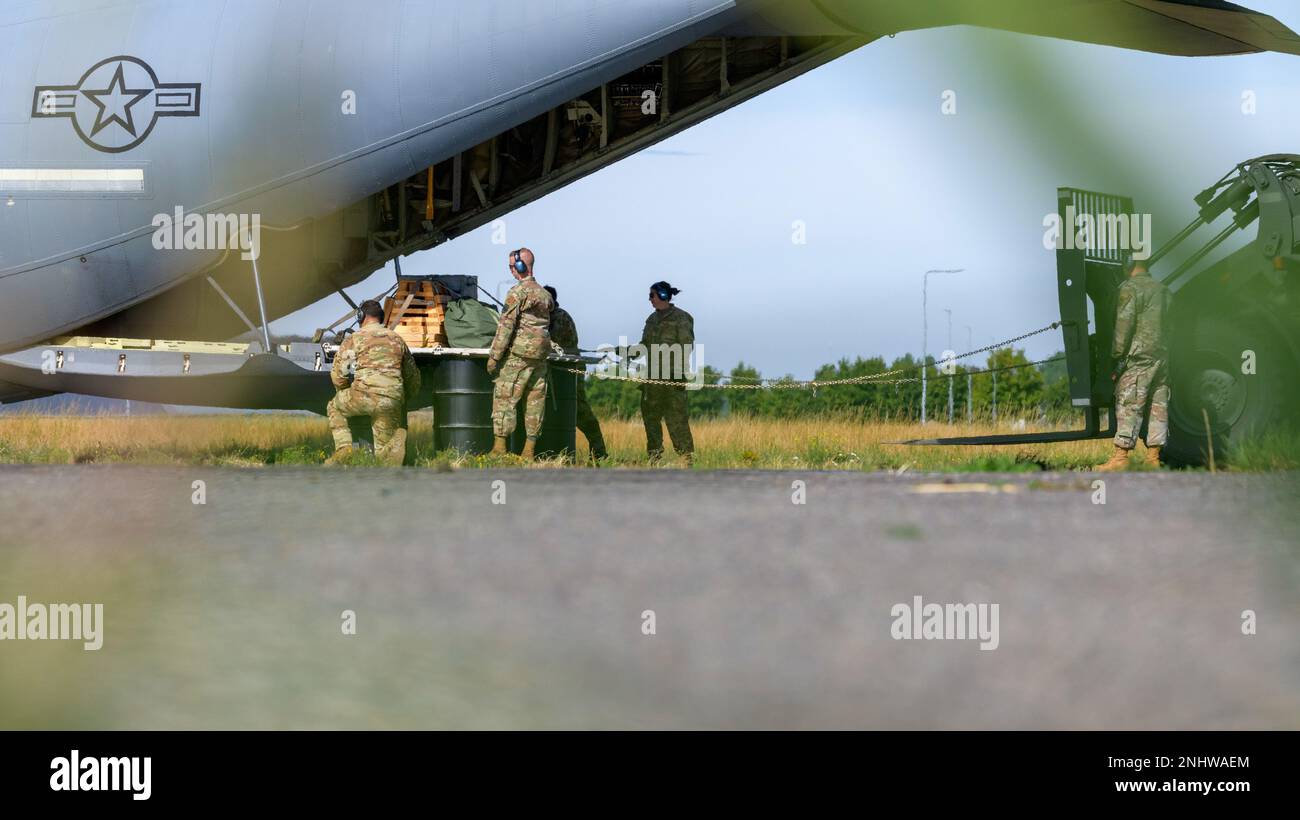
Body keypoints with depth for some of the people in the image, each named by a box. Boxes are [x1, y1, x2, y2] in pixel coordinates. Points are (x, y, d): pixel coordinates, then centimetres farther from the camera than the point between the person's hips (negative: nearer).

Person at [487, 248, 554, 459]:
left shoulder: (518, 292, -9)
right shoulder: (544, 294, 15)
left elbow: (506, 326, -12)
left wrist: (494, 356, -11)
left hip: (518, 354, -7)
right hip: (540, 355, 7)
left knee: (504, 398, -4)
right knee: (535, 400, 7)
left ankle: (500, 447, -9)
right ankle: (530, 451, 7)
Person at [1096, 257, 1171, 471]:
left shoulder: (1130, 288, -5)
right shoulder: (1163, 290, 18)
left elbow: (1124, 325, -11)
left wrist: (1117, 356, -8)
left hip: (1138, 357, -7)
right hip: (1163, 356, 7)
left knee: (1128, 406, -9)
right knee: (1158, 407, 6)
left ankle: (1121, 457, -14)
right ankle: (1153, 458, 6)